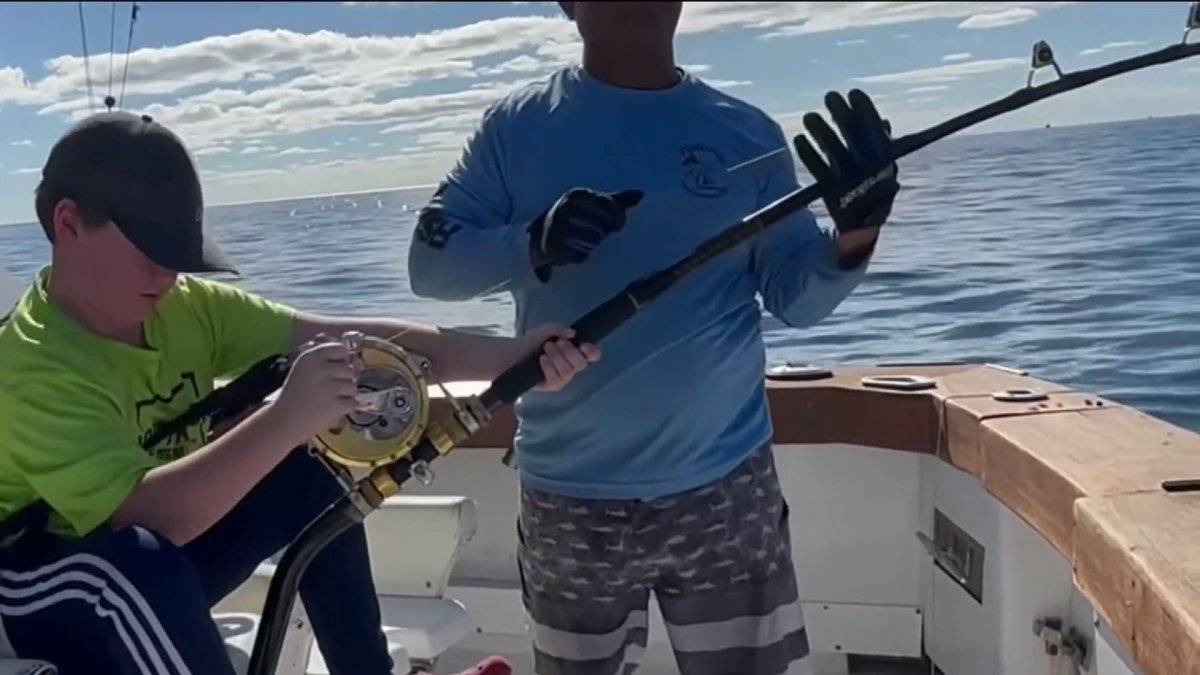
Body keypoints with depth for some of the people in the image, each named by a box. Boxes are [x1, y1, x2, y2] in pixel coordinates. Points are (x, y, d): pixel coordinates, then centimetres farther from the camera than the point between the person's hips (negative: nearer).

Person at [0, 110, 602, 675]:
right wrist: (286, 419, -51)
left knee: (306, 475, -9)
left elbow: (352, 340, -19)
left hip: (160, 578, 7)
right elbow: (148, 515, -41)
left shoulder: (185, 306, -10)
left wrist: (505, 356, -28)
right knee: (139, 560, -37)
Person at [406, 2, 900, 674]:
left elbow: (797, 297, 2)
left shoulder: (746, 132, 1)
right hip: (570, 498, 0)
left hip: (726, 489, 0)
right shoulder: (517, 126, 0)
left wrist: (854, 235, -18)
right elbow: (430, 264, -4)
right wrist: (531, 243, -23)